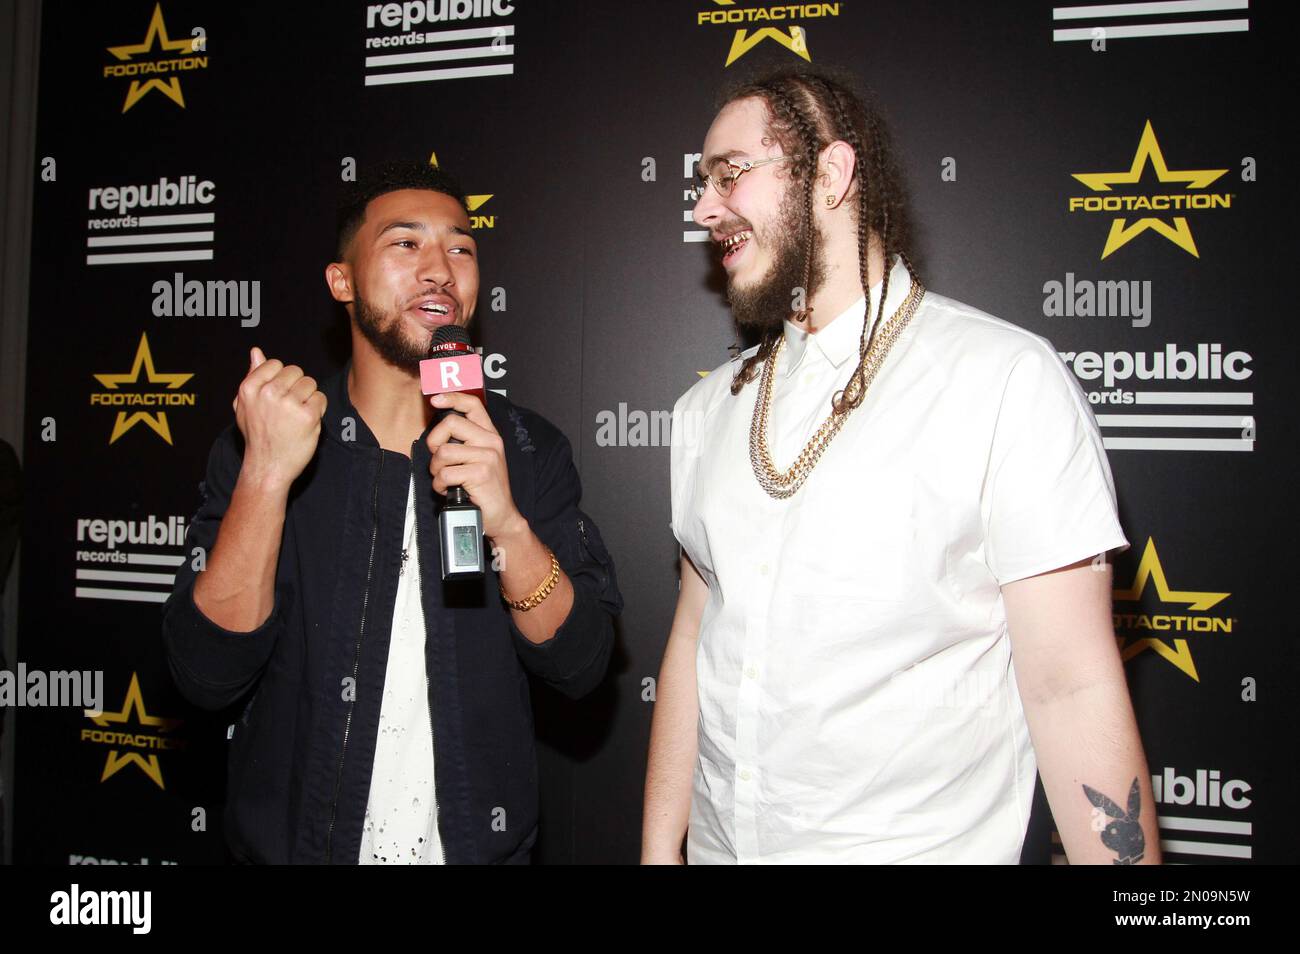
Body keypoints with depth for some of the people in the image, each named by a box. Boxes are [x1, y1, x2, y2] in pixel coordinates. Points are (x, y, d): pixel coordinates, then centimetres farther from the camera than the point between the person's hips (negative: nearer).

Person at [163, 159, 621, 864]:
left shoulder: (526, 448, -7)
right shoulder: (259, 441, -8)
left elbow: (581, 665, -13)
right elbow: (207, 675, -16)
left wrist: (508, 525, -28)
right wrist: (267, 476, -27)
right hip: (293, 839, 0)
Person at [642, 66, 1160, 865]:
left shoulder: (1008, 380, -15)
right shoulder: (710, 408, 3)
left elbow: (1071, 687, -15)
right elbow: (693, 639, 6)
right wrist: (659, 851, 5)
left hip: (920, 844, -5)